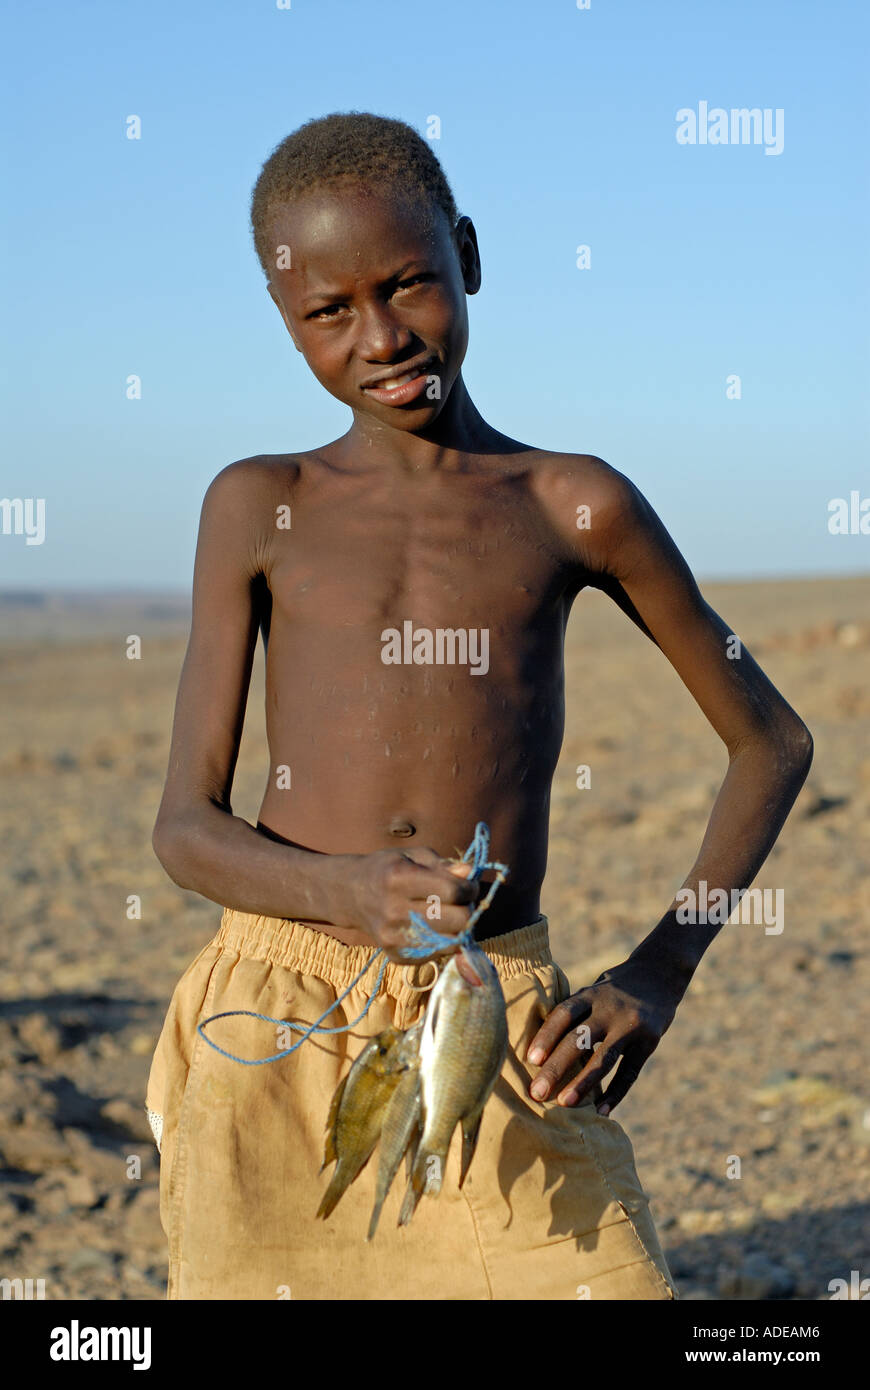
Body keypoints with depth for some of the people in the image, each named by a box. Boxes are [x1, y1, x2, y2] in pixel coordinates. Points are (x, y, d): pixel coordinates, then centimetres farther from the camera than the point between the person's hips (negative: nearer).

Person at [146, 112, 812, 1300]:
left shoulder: (576, 507, 6)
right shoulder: (260, 508, 7)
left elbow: (773, 738, 15)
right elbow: (186, 828, 3)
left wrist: (657, 974, 2)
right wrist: (351, 889, -19)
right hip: (277, 1034, 1)